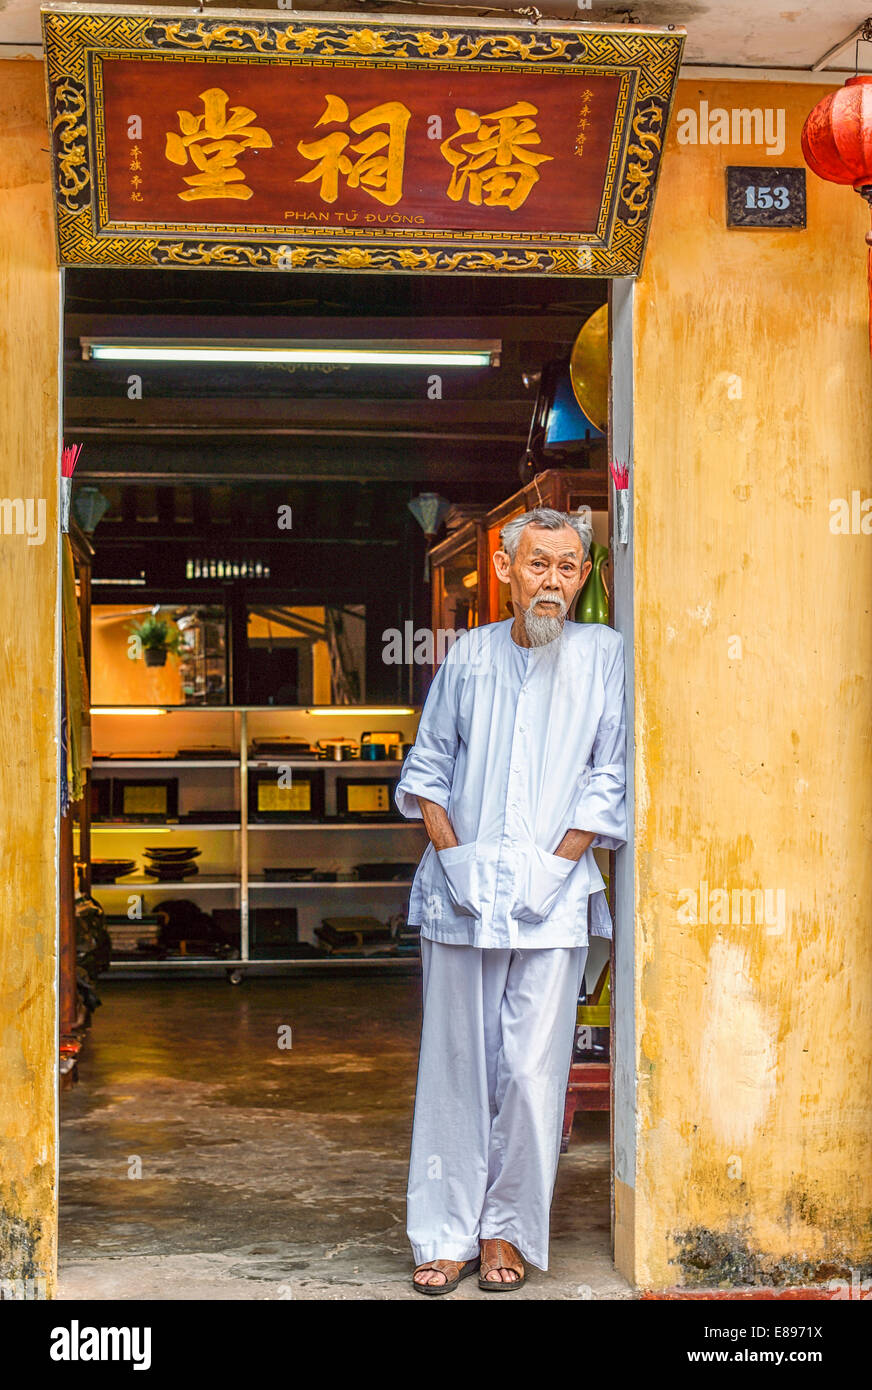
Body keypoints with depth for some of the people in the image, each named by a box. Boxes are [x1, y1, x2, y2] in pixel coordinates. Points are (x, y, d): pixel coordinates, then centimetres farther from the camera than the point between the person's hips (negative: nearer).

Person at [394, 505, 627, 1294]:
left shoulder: (604, 654, 4)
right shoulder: (470, 654, 10)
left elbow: (608, 779, 1)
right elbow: (427, 766, 12)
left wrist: (553, 866, -8)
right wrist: (453, 856, -1)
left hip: (552, 902, -2)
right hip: (461, 896, 2)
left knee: (532, 1071, -1)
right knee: (455, 1065, 5)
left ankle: (509, 1232, 14)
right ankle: (448, 1235, 13)